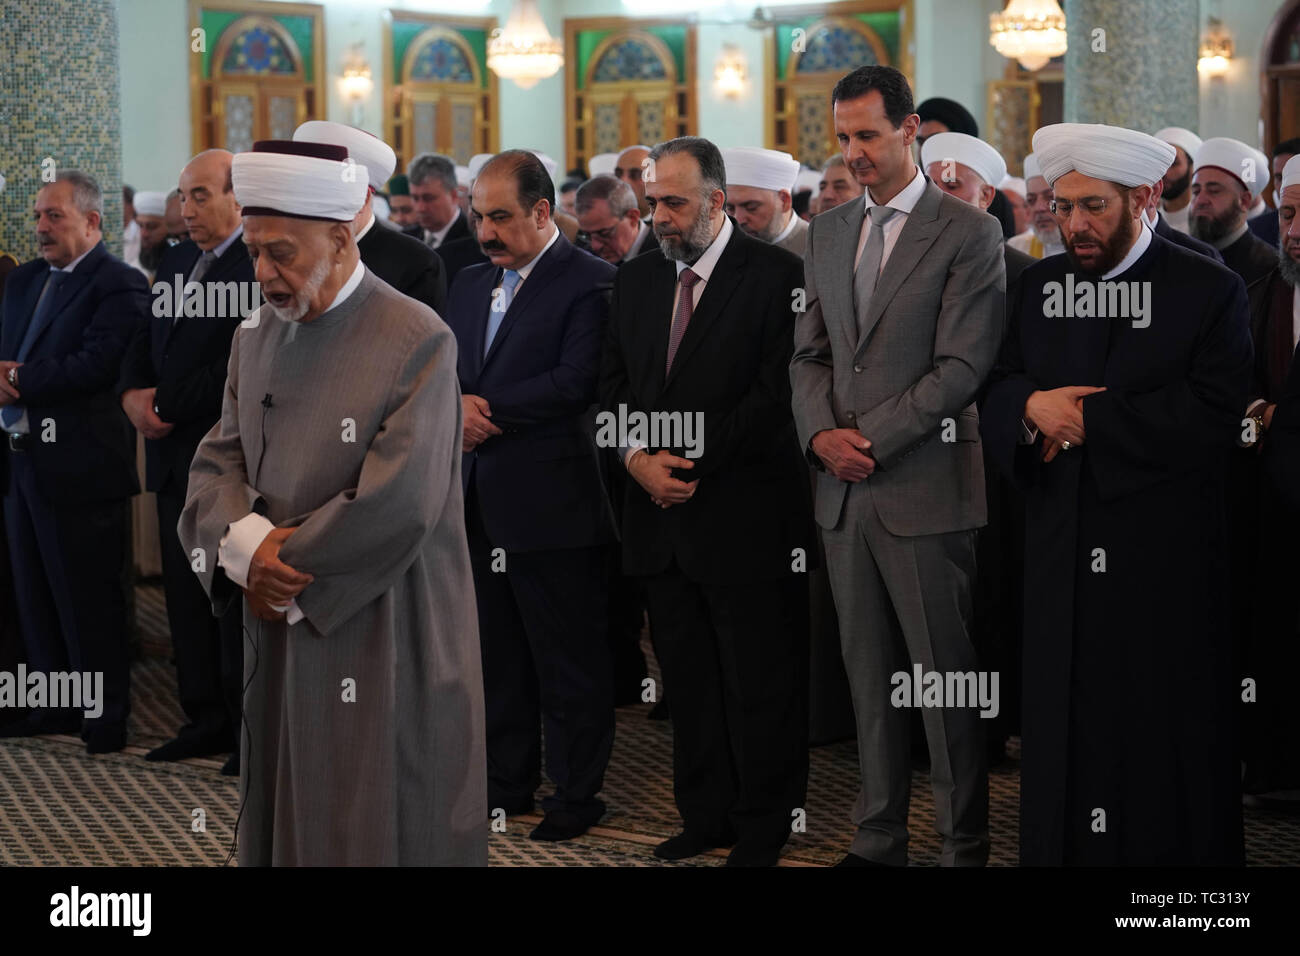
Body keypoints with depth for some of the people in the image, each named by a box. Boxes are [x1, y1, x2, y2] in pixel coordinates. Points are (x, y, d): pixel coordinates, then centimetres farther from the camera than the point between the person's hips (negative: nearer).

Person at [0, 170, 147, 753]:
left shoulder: (119, 285, -10)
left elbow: (98, 364, -22)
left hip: (78, 465, -8)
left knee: (88, 600, 0)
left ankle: (105, 721, 9)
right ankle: (58, 708, 26)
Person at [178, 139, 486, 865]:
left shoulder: (418, 342, -13)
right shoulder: (256, 339, 9)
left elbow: (398, 502, -20)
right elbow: (217, 464, 6)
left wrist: (270, 560, -11)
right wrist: (246, 543, -16)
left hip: (387, 640, -6)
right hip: (281, 635, 6)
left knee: (382, 830, 3)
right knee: (286, 822, 12)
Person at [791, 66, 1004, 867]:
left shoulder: (969, 233, -5)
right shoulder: (827, 234, 15)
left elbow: (962, 366, -11)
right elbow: (811, 354, 15)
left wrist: (871, 440, -13)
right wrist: (821, 433, -4)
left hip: (926, 490, -6)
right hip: (846, 493, 6)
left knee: (947, 679, -1)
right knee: (870, 679, 10)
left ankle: (966, 846, 7)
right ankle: (879, 840, 17)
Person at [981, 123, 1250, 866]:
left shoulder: (1210, 292, -3)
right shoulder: (1038, 287, 12)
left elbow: (1212, 420, -15)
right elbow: (997, 395, 10)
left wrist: (1085, 417, -14)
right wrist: (1033, 406, -13)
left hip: (1166, 560, -4)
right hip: (1063, 553, 4)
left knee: (1165, 743, 0)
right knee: (1063, 744, 5)